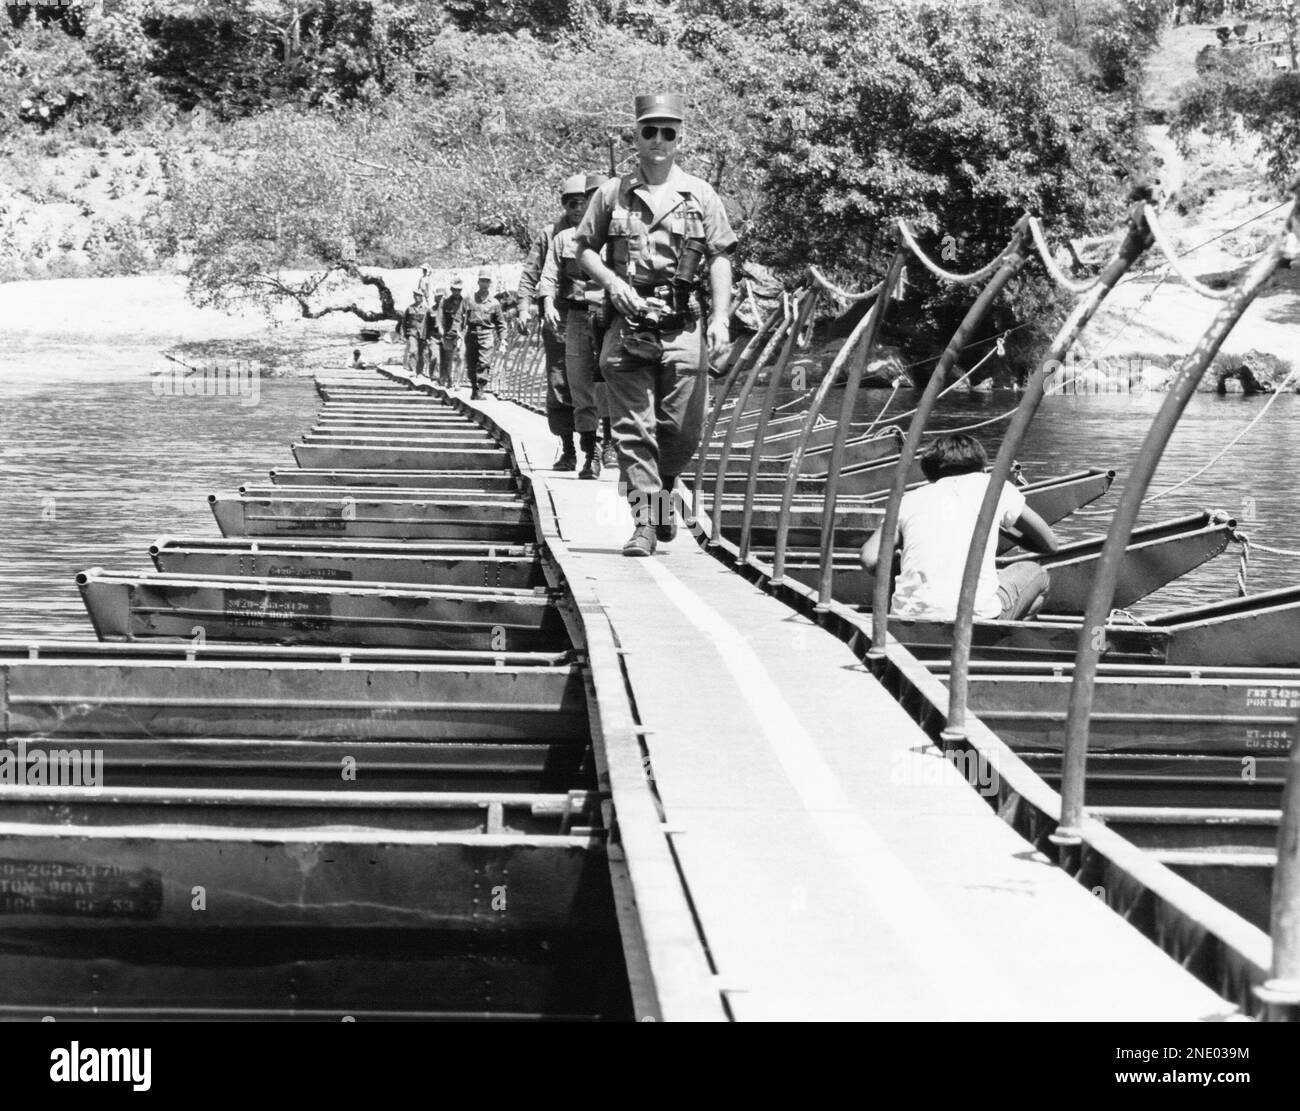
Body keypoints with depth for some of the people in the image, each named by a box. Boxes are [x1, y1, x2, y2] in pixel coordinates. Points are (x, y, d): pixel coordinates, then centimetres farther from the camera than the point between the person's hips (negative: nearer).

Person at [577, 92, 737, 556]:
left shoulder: (701, 196, 7)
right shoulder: (611, 194, 8)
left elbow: (720, 258, 4)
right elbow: (585, 249, 12)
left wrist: (720, 318, -7)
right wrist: (612, 281, -7)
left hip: (681, 325, 0)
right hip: (627, 324, 0)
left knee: (682, 428, 2)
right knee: (632, 428, -4)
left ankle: (663, 487, 31)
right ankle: (645, 520, -2)